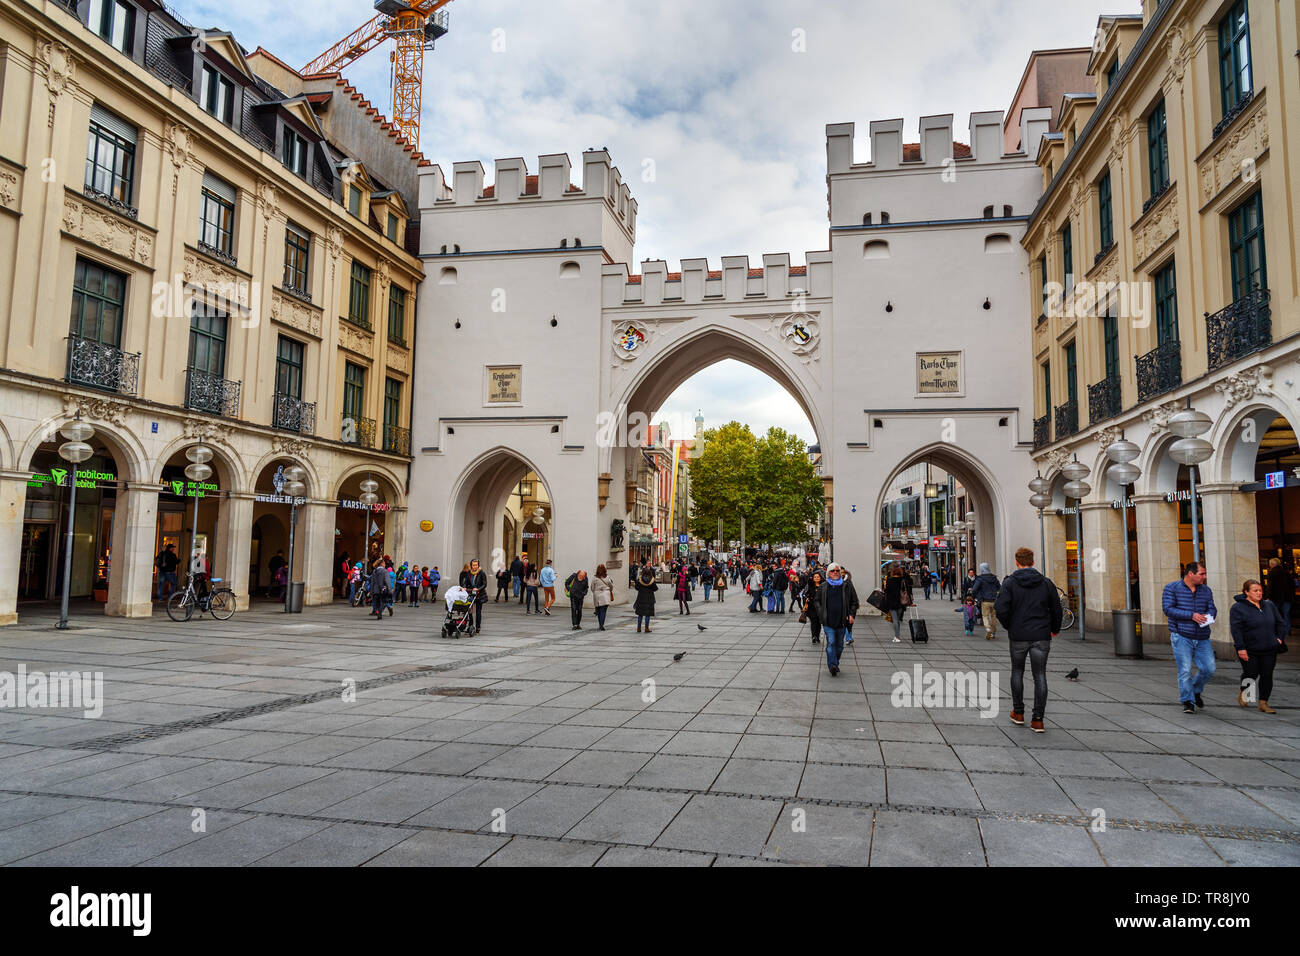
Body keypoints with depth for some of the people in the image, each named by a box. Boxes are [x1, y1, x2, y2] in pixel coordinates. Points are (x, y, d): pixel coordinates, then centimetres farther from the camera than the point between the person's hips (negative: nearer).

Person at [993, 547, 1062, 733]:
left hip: (1018, 636, -1)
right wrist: (1055, 629, 24)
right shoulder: (1046, 583, 2)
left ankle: (1018, 713, 24)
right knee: (1040, 675, 5)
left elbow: (1000, 609, -16)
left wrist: (1009, 626, 2)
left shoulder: (1010, 583, -6)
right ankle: (1038, 720, 3)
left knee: (1017, 672, 16)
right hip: (1041, 636, 1)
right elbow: (1057, 609, 7)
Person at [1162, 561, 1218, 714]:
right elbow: (1168, 609, -13)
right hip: (1181, 637, -5)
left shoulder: (1206, 590, 11)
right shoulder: (1172, 588, -4)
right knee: (1185, 670, -6)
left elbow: (1212, 609, 10)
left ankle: (1196, 691, 29)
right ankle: (1188, 702, 6)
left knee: (1209, 669, 2)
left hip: (1202, 638, 5)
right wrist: (1191, 615, -19)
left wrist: (1208, 616, -14)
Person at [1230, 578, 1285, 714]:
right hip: (1249, 651, -5)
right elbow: (1236, 629, -13)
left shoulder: (1269, 605, 10)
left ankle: (1263, 703, 12)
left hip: (1269, 650, 5)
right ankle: (1242, 693, 29)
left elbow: (1281, 623, 21)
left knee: (1267, 675, 3)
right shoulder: (1238, 608, -8)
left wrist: (1280, 638, 7)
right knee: (1251, 674, 0)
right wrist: (1241, 648, -19)